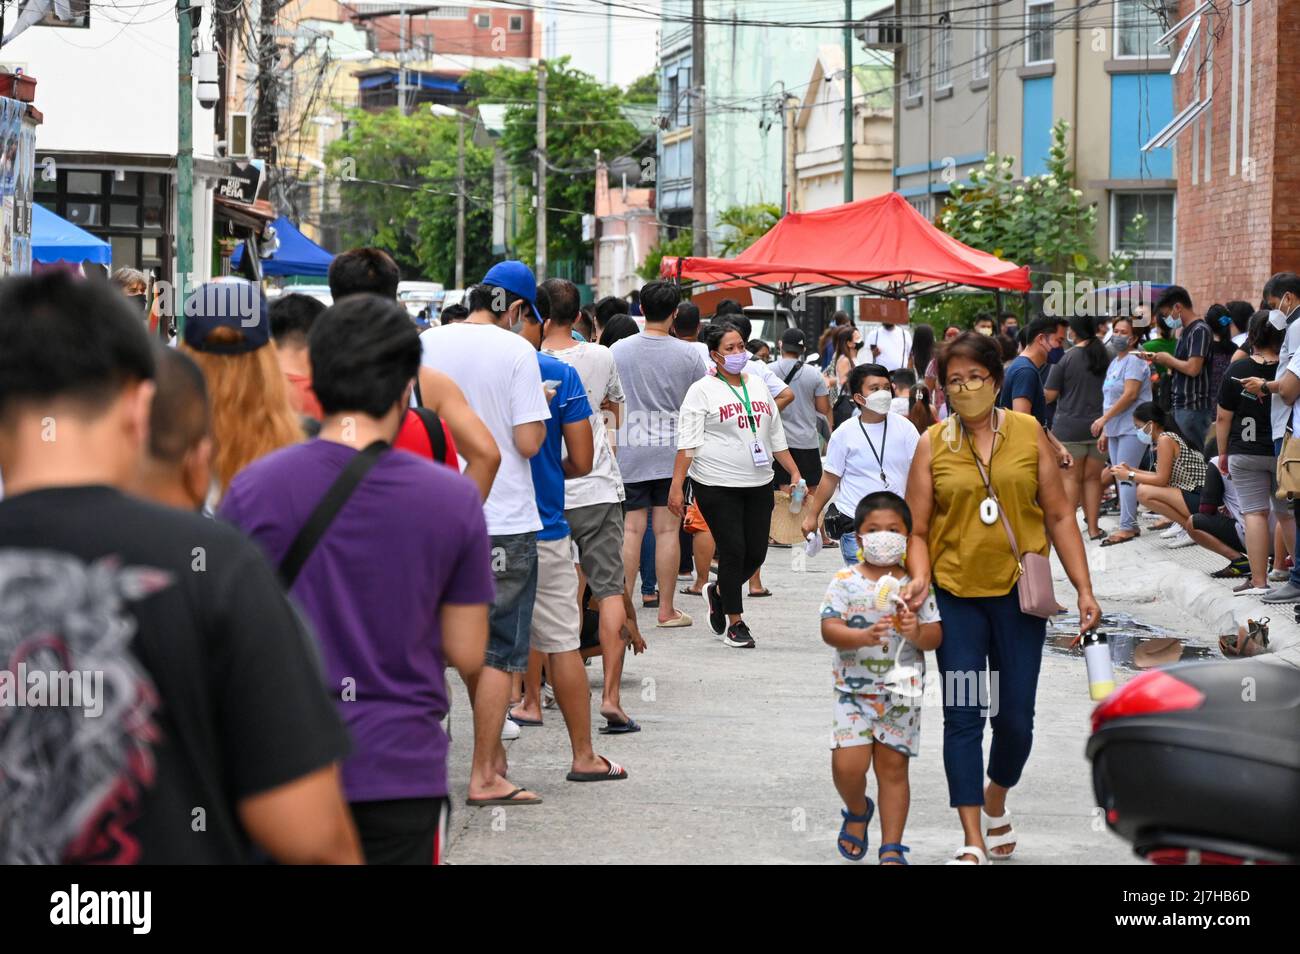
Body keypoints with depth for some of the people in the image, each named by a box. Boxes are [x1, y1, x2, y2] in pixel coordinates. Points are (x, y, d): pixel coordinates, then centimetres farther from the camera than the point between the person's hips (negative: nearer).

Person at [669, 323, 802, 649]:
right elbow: (688, 442, -9)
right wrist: (676, 487, -16)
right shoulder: (702, 391, -4)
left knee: (756, 552, 5)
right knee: (733, 551, -6)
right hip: (717, 486, -6)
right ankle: (735, 622, 6)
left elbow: (776, 435, 20)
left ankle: (719, 592, 32)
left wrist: (795, 472, 13)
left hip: (758, 484, 6)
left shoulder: (757, 385, 14)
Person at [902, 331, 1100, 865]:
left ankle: (995, 801, 34)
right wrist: (920, 578, -17)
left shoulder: (1029, 434, 1)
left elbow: (1058, 516, 4)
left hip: (1018, 592, 1)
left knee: (1016, 717, 5)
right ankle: (973, 841, 0)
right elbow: (917, 530, 2)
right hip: (956, 596, 0)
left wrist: (1084, 589, -1)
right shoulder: (932, 445, 0)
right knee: (963, 716, -4)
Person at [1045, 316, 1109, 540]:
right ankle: (1093, 527, 10)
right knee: (1093, 477, 9)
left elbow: (1049, 395, -8)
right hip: (1100, 426, 3)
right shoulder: (1107, 357, 2)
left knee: (1071, 477, 3)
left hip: (1069, 427, -3)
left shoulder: (1066, 358, -11)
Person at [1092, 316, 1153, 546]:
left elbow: (1130, 394, -19)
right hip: (1115, 429, 9)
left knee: (1125, 476, -12)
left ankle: (1127, 526, -13)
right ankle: (1130, 525, 12)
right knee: (1120, 477, 8)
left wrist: (1104, 419, -18)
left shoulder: (1134, 361, -9)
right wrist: (1104, 432, 18)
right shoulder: (1114, 363, 19)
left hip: (1132, 428, -9)